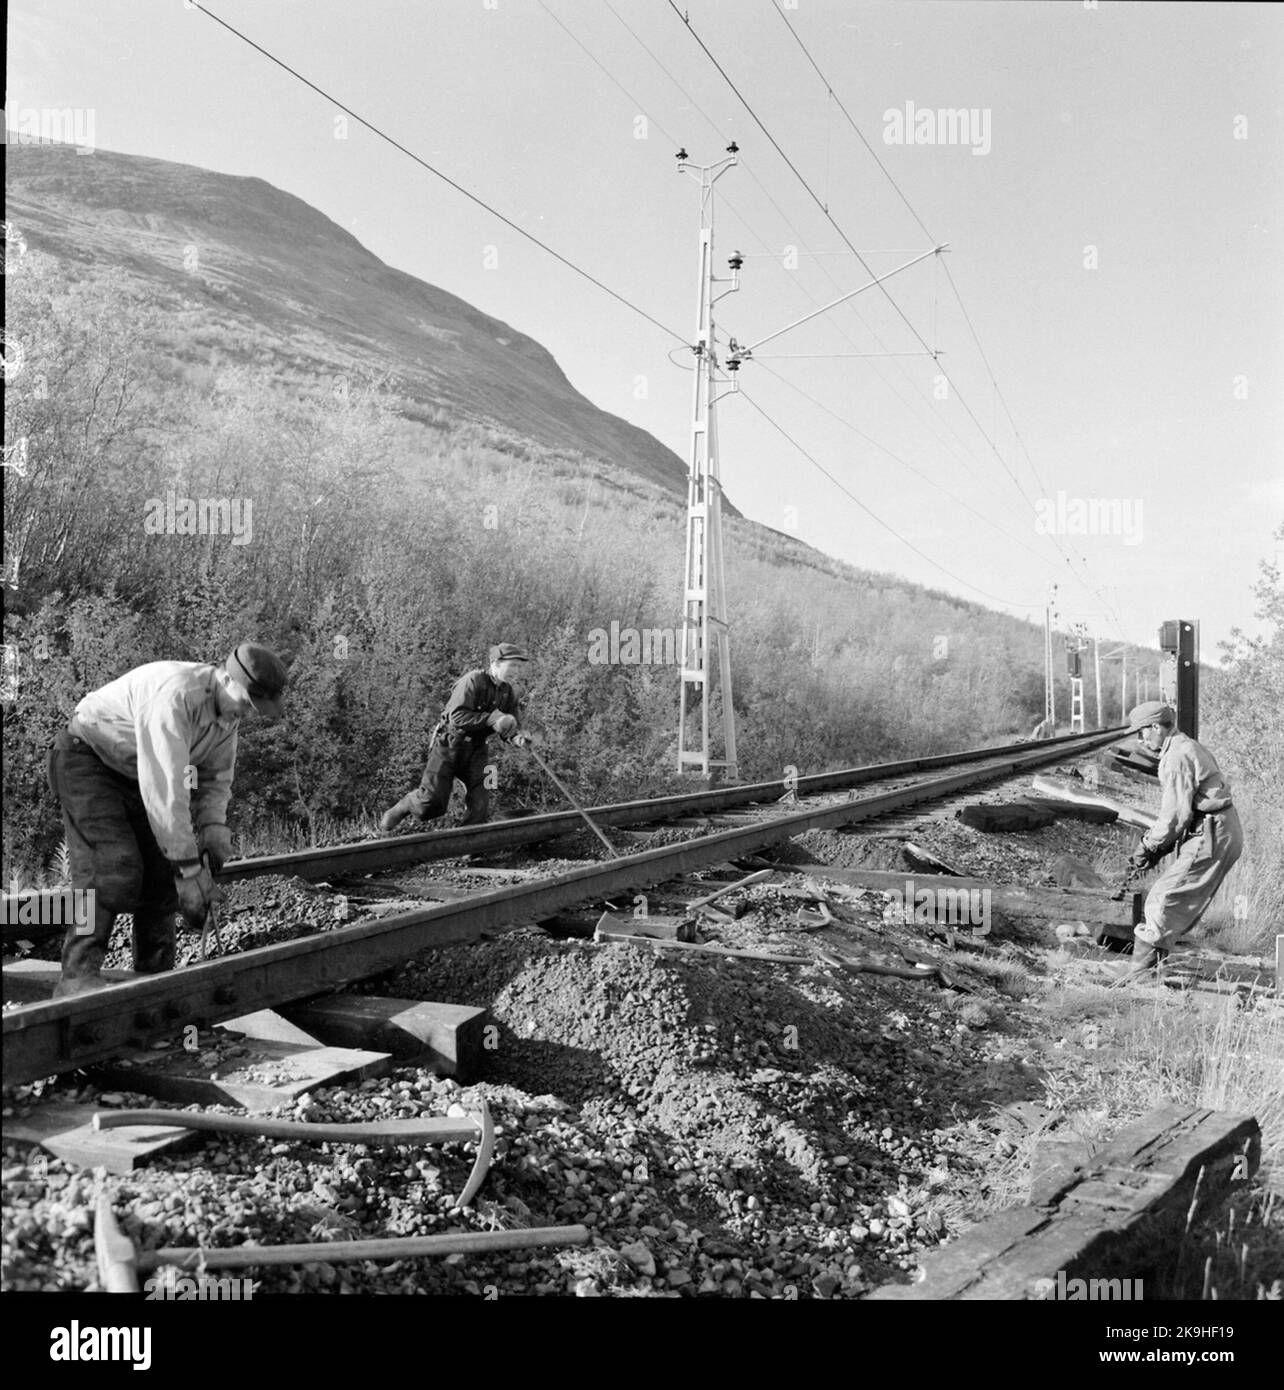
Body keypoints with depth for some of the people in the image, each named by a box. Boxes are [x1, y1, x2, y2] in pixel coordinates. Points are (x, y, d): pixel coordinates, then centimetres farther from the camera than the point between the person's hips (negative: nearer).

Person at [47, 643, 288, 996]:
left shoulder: (228, 711, -6)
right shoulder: (175, 695, -36)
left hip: (135, 774, 9)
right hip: (86, 758, -9)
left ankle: (156, 976, 13)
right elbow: (166, 789, -38)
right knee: (114, 869, -20)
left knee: (160, 870, 4)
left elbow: (216, 778, 4)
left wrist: (213, 828, -15)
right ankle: (77, 976, -15)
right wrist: (188, 867, -35)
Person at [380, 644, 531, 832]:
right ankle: (397, 812, 22)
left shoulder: (509, 692, 3)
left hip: (476, 749, 6)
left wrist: (516, 737, -19)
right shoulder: (473, 681, -19)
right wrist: (490, 719, -33)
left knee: (480, 805, -6)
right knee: (432, 802, -6)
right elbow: (457, 716, -28)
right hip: (449, 745, -6)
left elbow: (512, 725, 5)